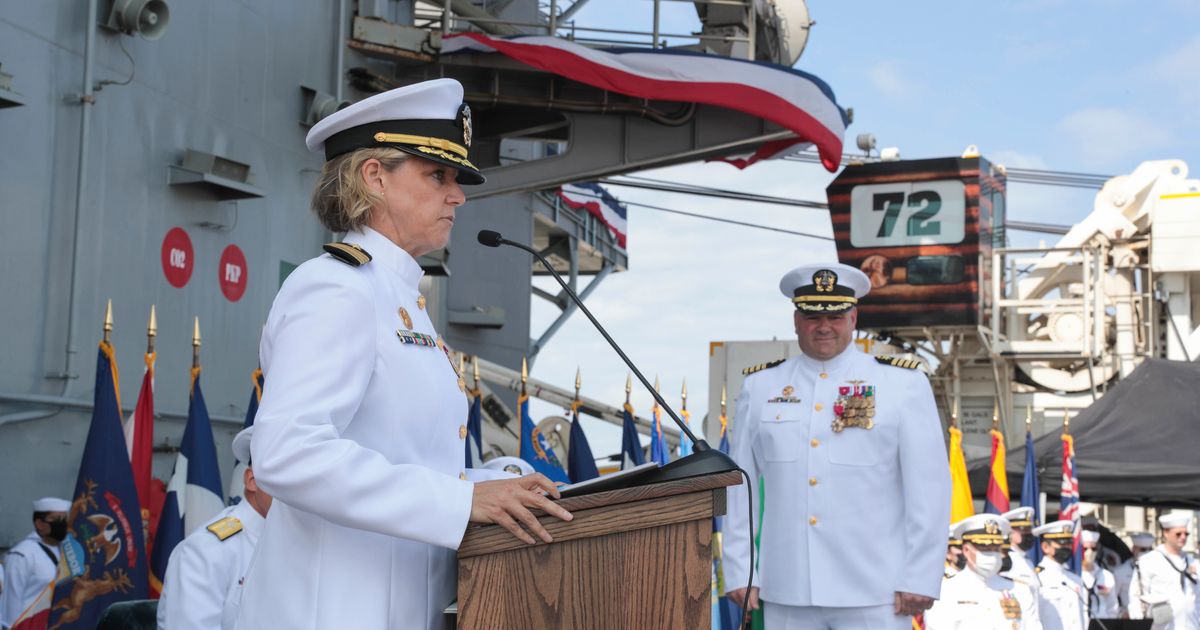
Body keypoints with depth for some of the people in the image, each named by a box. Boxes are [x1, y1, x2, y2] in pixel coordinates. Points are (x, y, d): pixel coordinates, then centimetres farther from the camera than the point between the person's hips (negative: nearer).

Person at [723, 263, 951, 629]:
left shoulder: (904, 385, 1)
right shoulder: (759, 387, 8)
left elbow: (929, 486, -2)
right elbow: (740, 485, 9)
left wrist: (920, 579, -6)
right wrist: (739, 571, 5)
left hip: (873, 596, -2)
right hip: (785, 594, 2)